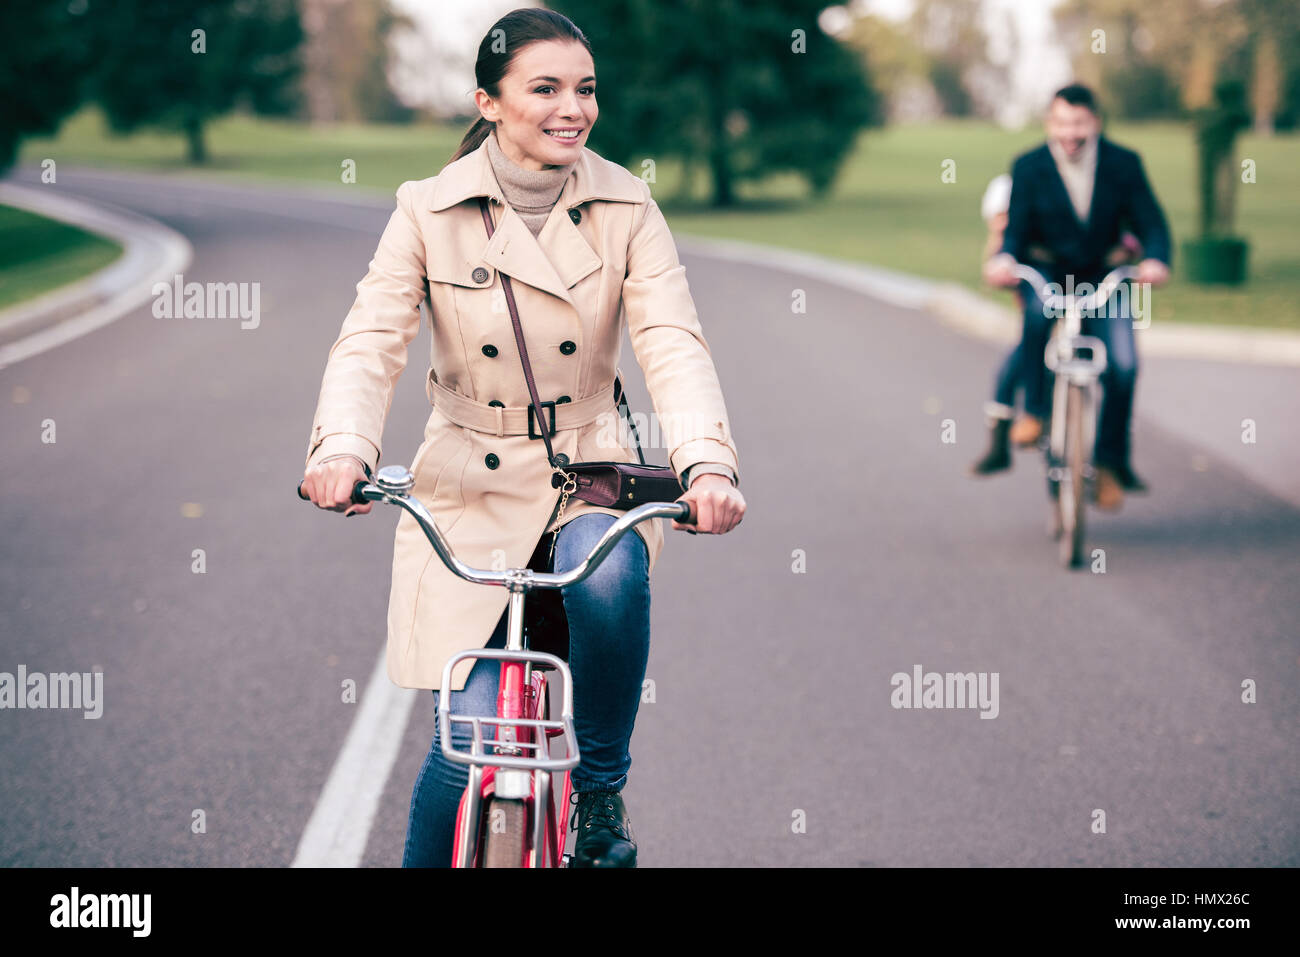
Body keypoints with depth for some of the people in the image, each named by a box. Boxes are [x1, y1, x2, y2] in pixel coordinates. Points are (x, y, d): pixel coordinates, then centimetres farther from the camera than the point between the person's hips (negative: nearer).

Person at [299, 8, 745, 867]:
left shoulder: (625, 208, -4)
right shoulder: (430, 211, -6)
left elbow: (674, 344, -15)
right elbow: (371, 343, -15)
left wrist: (707, 462, -34)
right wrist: (344, 449, -36)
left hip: (589, 472, 1)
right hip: (471, 488, -1)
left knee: (610, 576, -35)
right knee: (472, 741, -12)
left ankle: (602, 788, -8)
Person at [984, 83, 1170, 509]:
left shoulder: (1123, 164, -5)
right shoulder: (1028, 167, -6)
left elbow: (1151, 223, -5)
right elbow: (1015, 232, -6)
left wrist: (1155, 260, -28)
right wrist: (1003, 260, -30)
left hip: (1103, 278, 1)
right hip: (1046, 273, -1)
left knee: (1122, 365, -18)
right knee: (1038, 309, -38)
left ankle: (1111, 463, 1)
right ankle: (1034, 410, -23)